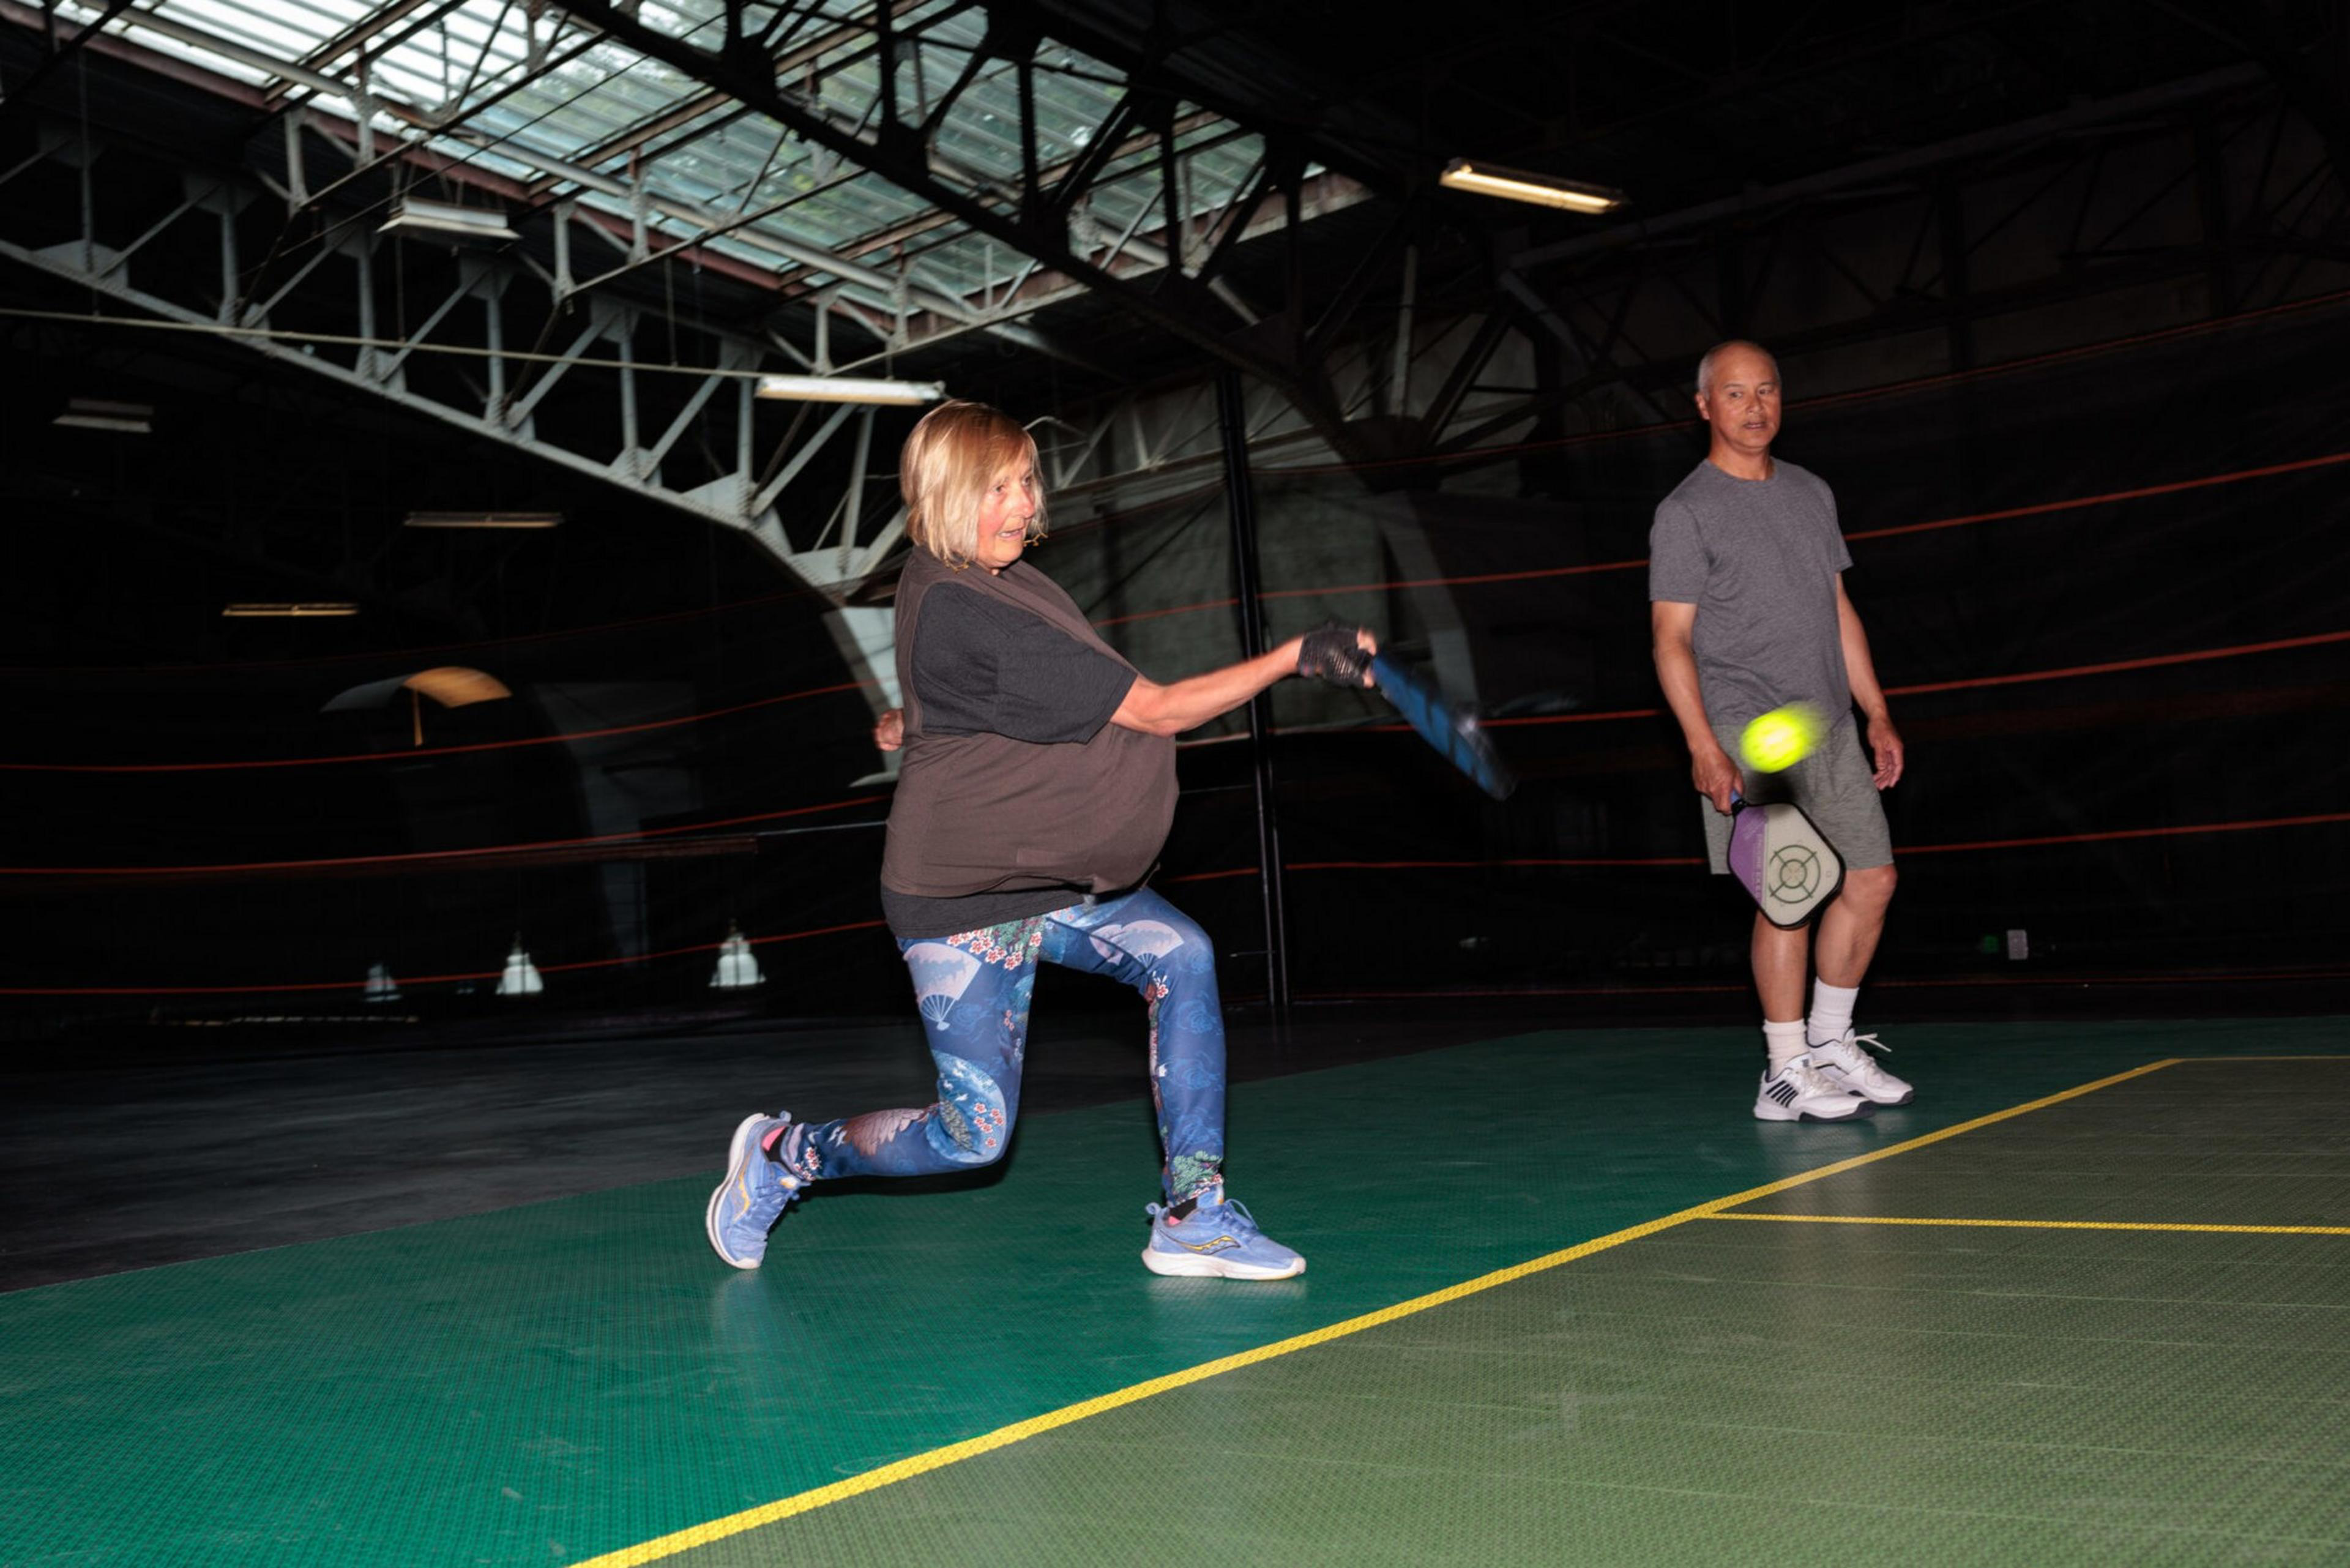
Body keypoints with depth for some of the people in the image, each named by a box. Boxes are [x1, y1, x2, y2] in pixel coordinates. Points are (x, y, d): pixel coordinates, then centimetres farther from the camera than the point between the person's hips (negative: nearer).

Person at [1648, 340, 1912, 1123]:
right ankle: (1787, 1075, 0)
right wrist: (1703, 748, -19)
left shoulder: (1812, 493, 16)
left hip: (1828, 729, 7)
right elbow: (1671, 639, -9)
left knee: (1872, 880, 7)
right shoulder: (1685, 513, -4)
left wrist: (1877, 714, 15)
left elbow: (1839, 611, 21)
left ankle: (1831, 1044, 21)